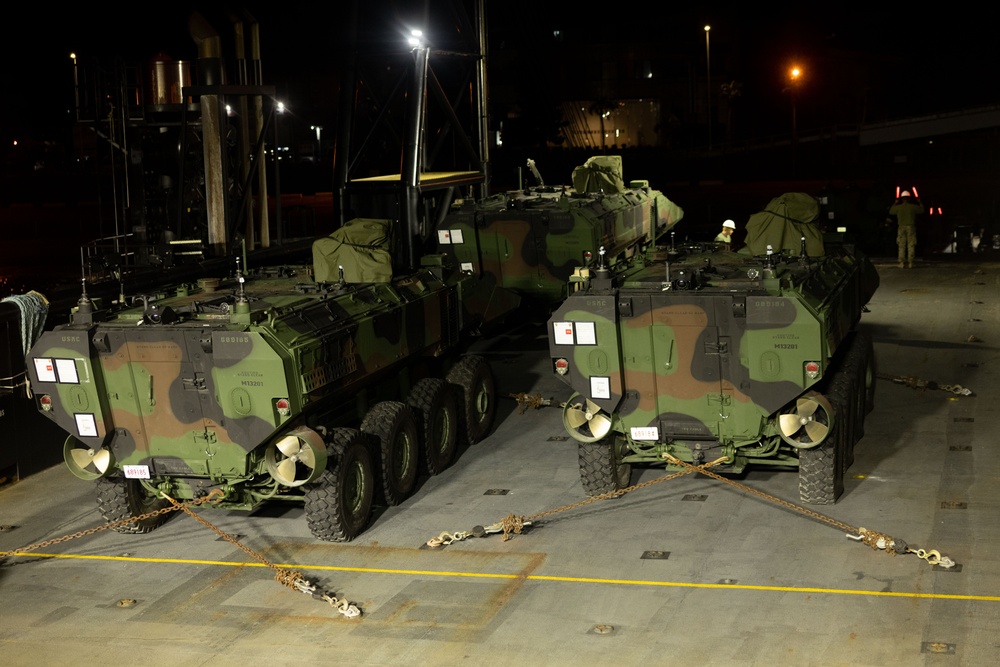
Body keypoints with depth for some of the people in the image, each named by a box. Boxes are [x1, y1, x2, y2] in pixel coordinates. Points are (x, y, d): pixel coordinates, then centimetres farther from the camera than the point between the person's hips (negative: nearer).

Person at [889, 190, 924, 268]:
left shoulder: (898, 207, 0)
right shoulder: (913, 207, -2)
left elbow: (891, 212, 19)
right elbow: (922, 210, 14)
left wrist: (895, 203, 29)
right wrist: (919, 202, 30)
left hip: (901, 228, 1)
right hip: (911, 227, -1)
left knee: (901, 246, 3)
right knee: (911, 246, 1)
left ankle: (902, 262, -2)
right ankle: (910, 263, -4)